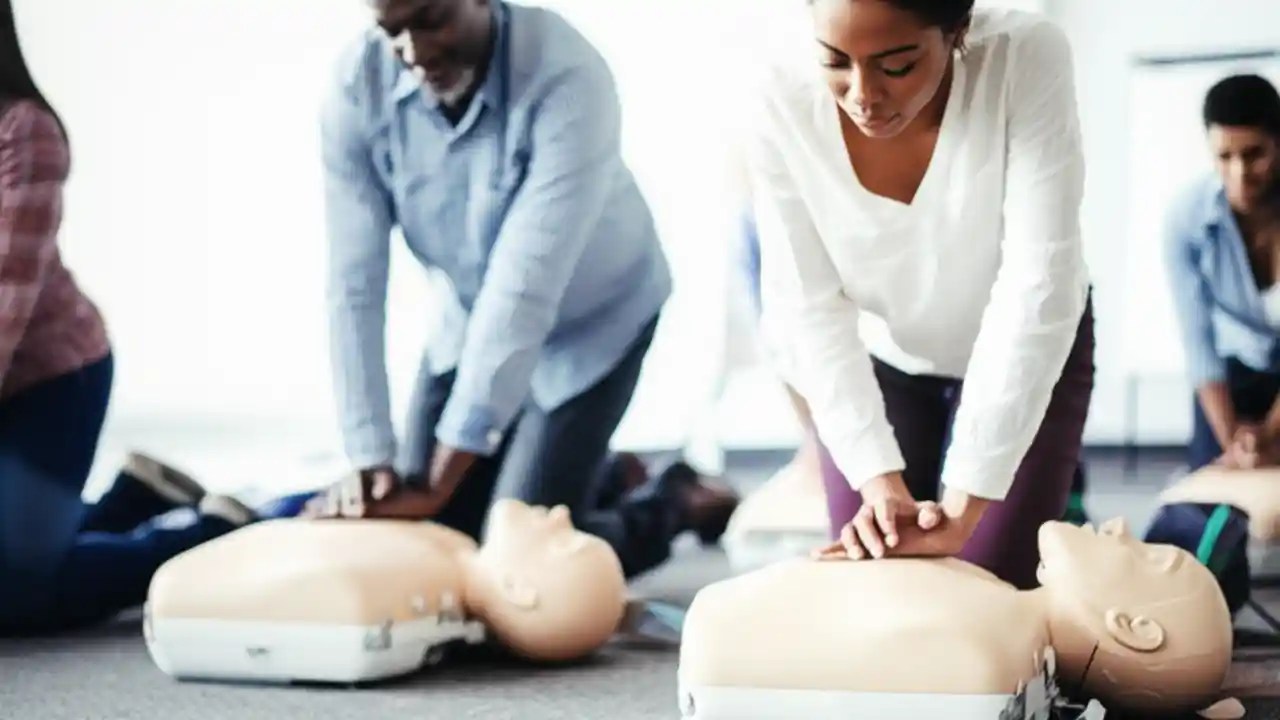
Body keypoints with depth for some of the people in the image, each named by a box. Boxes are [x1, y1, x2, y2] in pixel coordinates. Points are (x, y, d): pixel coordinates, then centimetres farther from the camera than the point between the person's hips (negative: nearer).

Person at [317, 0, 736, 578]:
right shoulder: (358, 86, -21)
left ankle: (675, 501, 17)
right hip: (473, 321, 5)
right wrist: (371, 459, -23)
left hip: (592, 319, -5)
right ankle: (602, 472, 30)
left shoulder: (566, 79, -35)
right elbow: (354, 284, -19)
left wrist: (439, 482, -35)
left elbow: (524, 290, -36)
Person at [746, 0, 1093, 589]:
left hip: (1024, 360, -1)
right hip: (880, 363, 2)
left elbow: (1038, 289, -36)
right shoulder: (784, 107, -28)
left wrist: (964, 501, -38)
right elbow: (808, 310, -23)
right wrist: (879, 477, -35)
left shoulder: (1028, 59, -34)